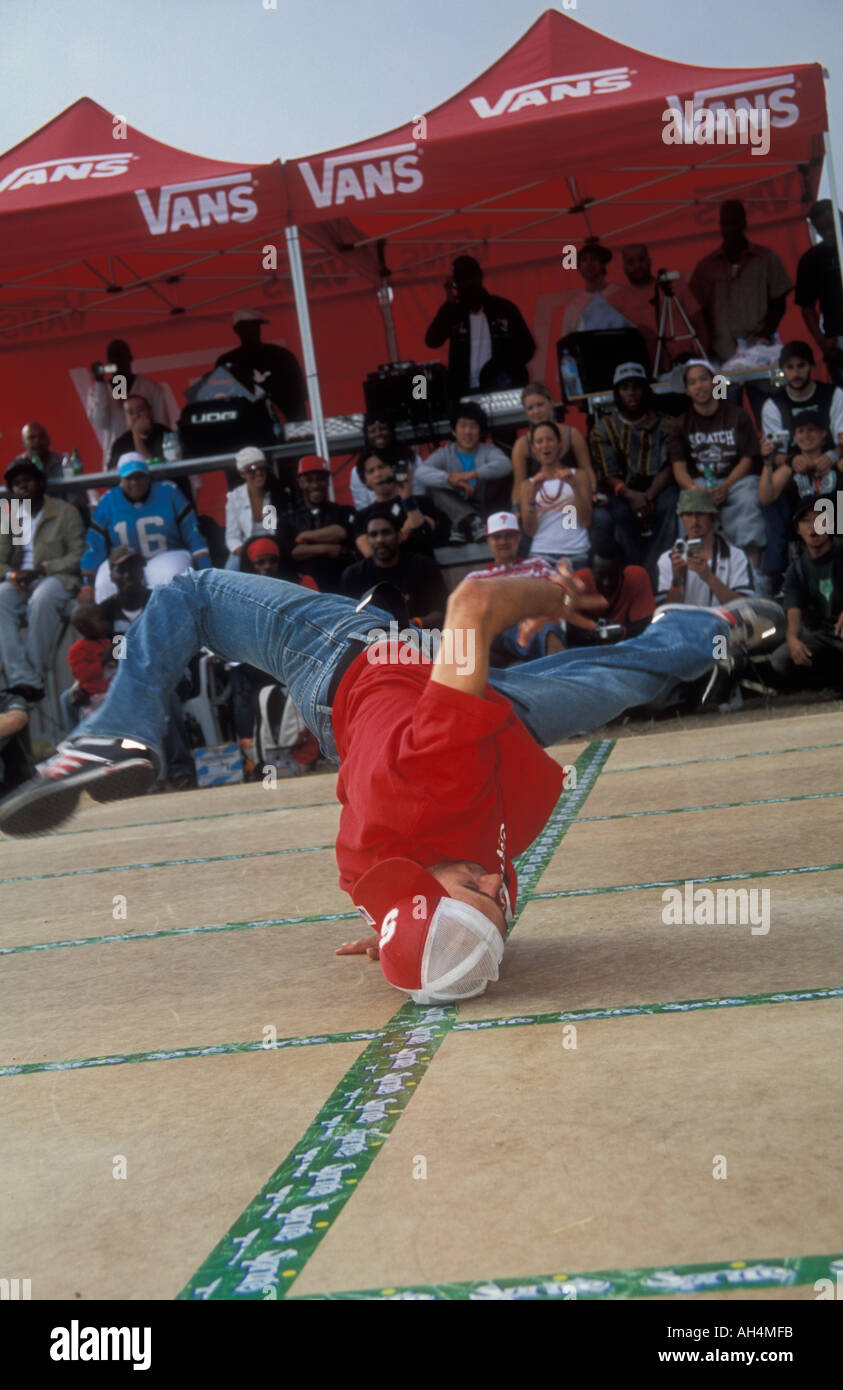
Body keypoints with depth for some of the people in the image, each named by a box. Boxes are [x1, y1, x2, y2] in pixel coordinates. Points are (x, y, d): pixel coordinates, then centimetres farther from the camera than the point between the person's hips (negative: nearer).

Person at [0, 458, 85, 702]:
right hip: (20, 580, 4)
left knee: (40, 601, -39)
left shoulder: (65, 512, 5)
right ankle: (21, 679, -39)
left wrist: (41, 570, -15)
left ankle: (36, 677, -33)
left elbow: (79, 556, -4)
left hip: (57, 577, -4)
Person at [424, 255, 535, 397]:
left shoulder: (504, 309, 4)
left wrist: (502, 368, -9)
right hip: (464, 394, 0)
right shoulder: (453, 312, 7)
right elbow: (432, 341, -7)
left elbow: (527, 346, 7)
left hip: (503, 392, 0)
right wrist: (449, 304, -8)